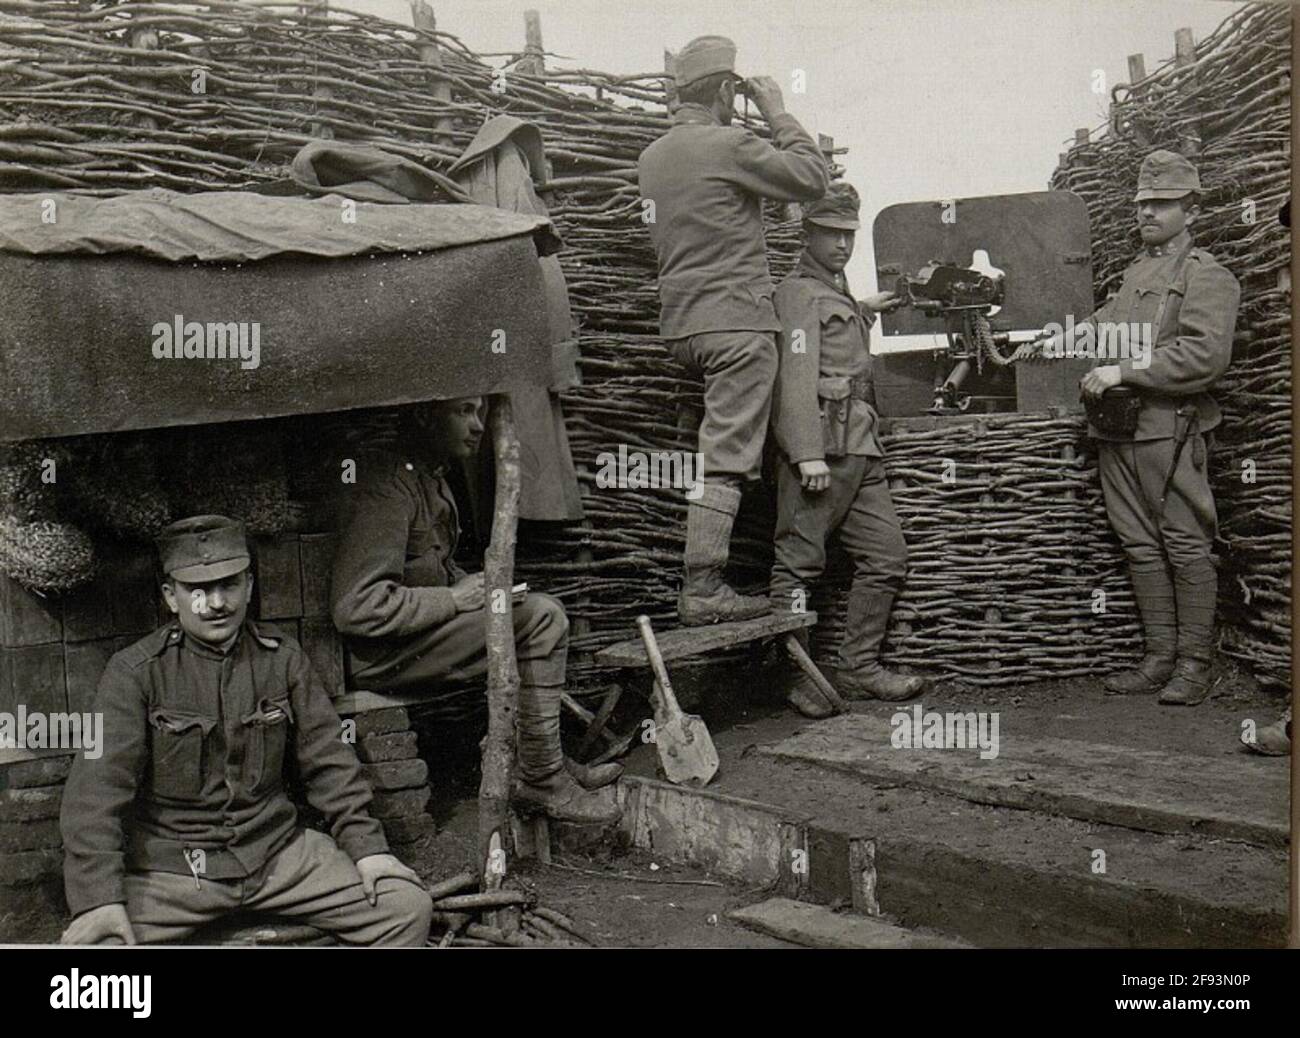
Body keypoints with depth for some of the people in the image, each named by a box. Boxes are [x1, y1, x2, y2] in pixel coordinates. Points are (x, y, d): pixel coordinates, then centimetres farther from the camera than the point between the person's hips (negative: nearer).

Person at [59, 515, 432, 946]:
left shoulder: (283, 658, 4)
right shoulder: (134, 672, -6)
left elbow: (327, 759, 9)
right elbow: (98, 786, -13)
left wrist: (365, 845, 2)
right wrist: (99, 898, -23)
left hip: (277, 847, 3)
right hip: (169, 862, -3)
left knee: (408, 906, -7)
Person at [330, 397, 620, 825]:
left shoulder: (429, 479, 14)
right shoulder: (389, 484, -19)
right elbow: (356, 607, -27)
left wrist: (475, 586, 7)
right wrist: (456, 598, -18)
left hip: (428, 629, 11)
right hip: (379, 654, -11)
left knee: (544, 612, 11)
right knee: (541, 617, -19)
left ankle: (549, 762, 10)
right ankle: (541, 779, -9)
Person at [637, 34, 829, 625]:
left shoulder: (651, 158, 16)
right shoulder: (730, 145, -9)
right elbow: (812, 179, -4)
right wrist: (777, 112, 6)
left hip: (680, 324, 8)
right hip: (736, 321, -8)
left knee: (718, 451, 16)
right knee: (725, 457, -9)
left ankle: (702, 584, 14)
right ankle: (702, 590, -10)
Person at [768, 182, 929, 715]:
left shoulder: (838, 292, 24)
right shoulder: (799, 291, -4)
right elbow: (797, 375, -15)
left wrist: (863, 310, 42)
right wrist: (809, 453, -22)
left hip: (860, 449, 10)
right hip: (821, 446, -10)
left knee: (887, 557, 8)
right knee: (798, 564, -4)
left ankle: (859, 670, 15)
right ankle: (793, 677, 2)